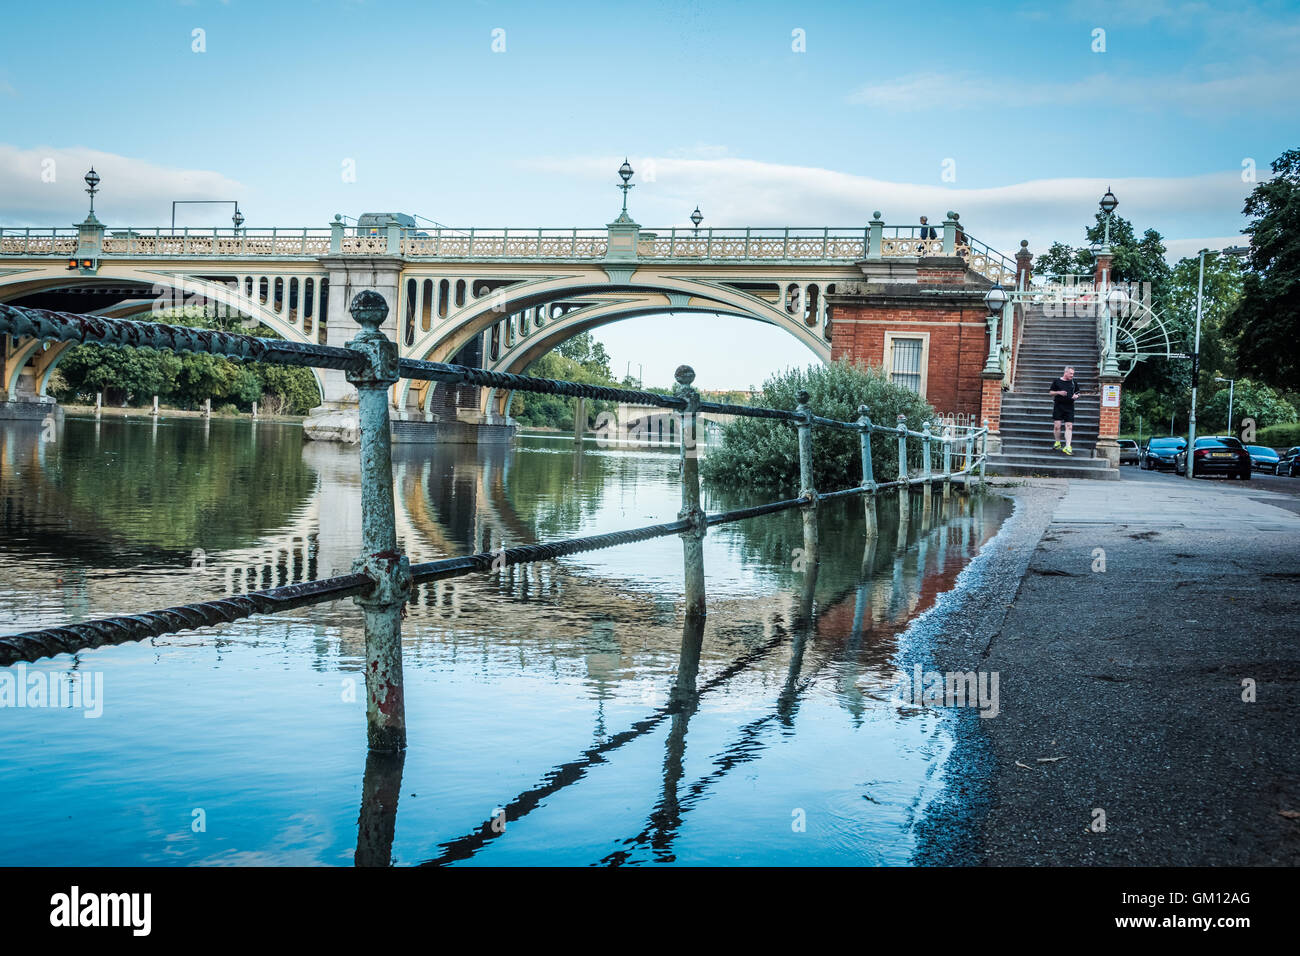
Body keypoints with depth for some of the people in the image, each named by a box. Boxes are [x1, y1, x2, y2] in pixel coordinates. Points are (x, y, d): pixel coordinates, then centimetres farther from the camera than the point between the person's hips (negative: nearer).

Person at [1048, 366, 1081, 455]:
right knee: (1057, 426, -3)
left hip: (1069, 407, 2)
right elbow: (1050, 392, 6)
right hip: (1058, 406, -2)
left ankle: (1067, 447, -6)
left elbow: (1078, 393, 20)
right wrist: (1059, 392, -11)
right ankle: (1057, 443, 20)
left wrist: (1076, 396, -4)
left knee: (1069, 427, -6)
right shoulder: (1056, 381, 3)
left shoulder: (1074, 383, 11)